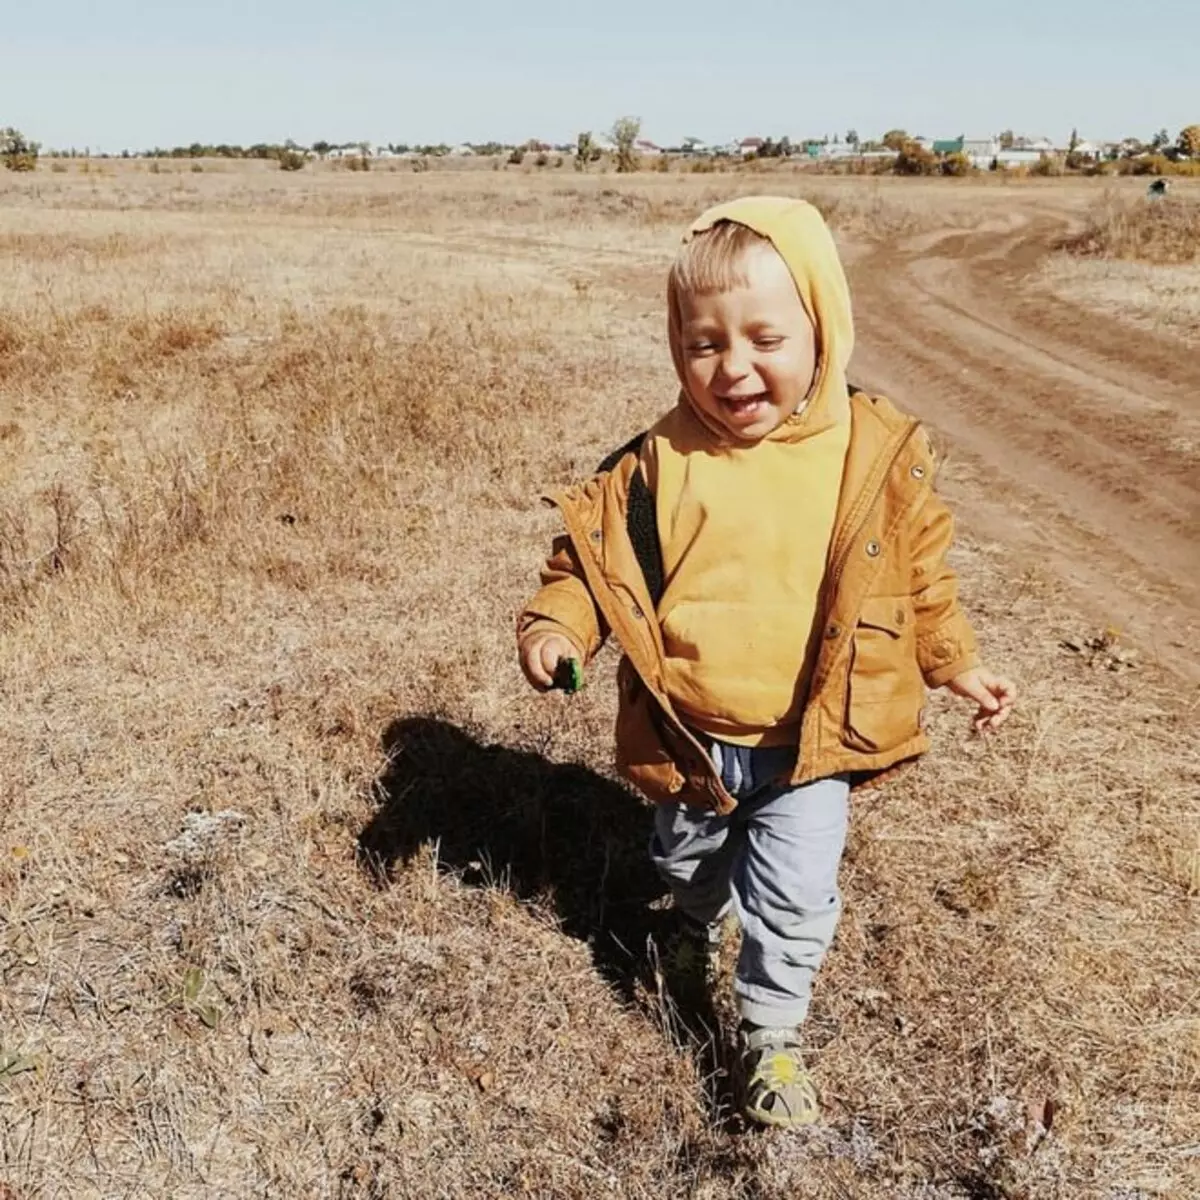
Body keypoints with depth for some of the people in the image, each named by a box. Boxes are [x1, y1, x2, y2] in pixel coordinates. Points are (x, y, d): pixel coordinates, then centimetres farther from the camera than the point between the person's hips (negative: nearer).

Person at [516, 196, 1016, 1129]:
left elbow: (918, 573, 2)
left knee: (794, 894, -2)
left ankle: (771, 1033, 25)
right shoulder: (658, 463, -15)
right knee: (685, 856, 26)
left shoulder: (876, 455, -12)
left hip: (811, 739, -2)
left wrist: (956, 664, 4)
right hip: (687, 737, 2)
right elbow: (593, 552, -7)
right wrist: (556, 625, -24)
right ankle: (699, 923, 61)